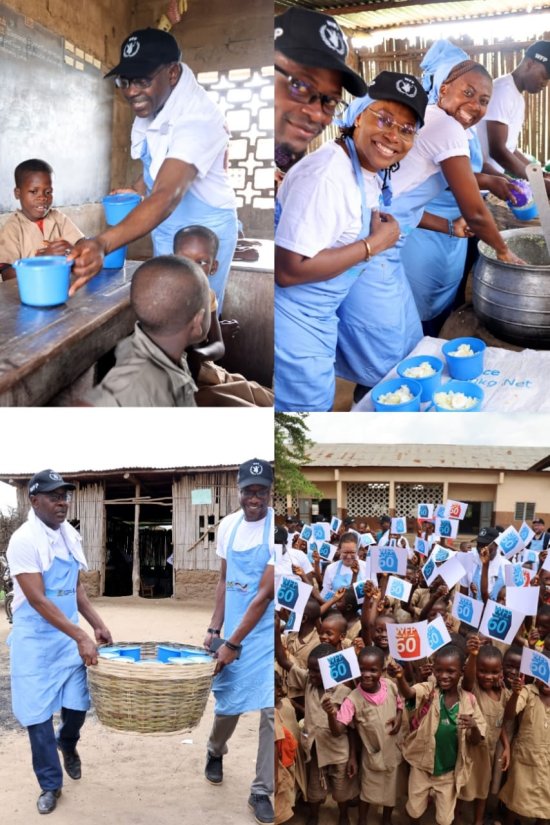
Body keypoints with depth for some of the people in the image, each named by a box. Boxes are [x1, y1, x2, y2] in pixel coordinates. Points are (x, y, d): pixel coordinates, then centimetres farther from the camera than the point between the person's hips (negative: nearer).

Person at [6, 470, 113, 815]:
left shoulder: (71, 535, 4)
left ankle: (67, 744, 38)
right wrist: (81, 637, -26)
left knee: (77, 705, 4)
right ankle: (51, 784, 19)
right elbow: (38, 600, -23)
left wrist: (98, 625, 6)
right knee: (38, 712, 2)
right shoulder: (24, 540, -18)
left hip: (69, 635, 5)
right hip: (35, 639, -5)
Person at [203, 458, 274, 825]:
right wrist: (214, 630, 7)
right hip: (233, 632, 5)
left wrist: (232, 644, -16)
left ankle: (262, 792, 10)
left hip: (265, 633, -5)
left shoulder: (276, 529, -18)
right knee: (227, 702, 15)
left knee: (270, 710, -6)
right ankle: (215, 752, 46)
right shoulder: (228, 526, 2)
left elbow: (265, 594, -19)